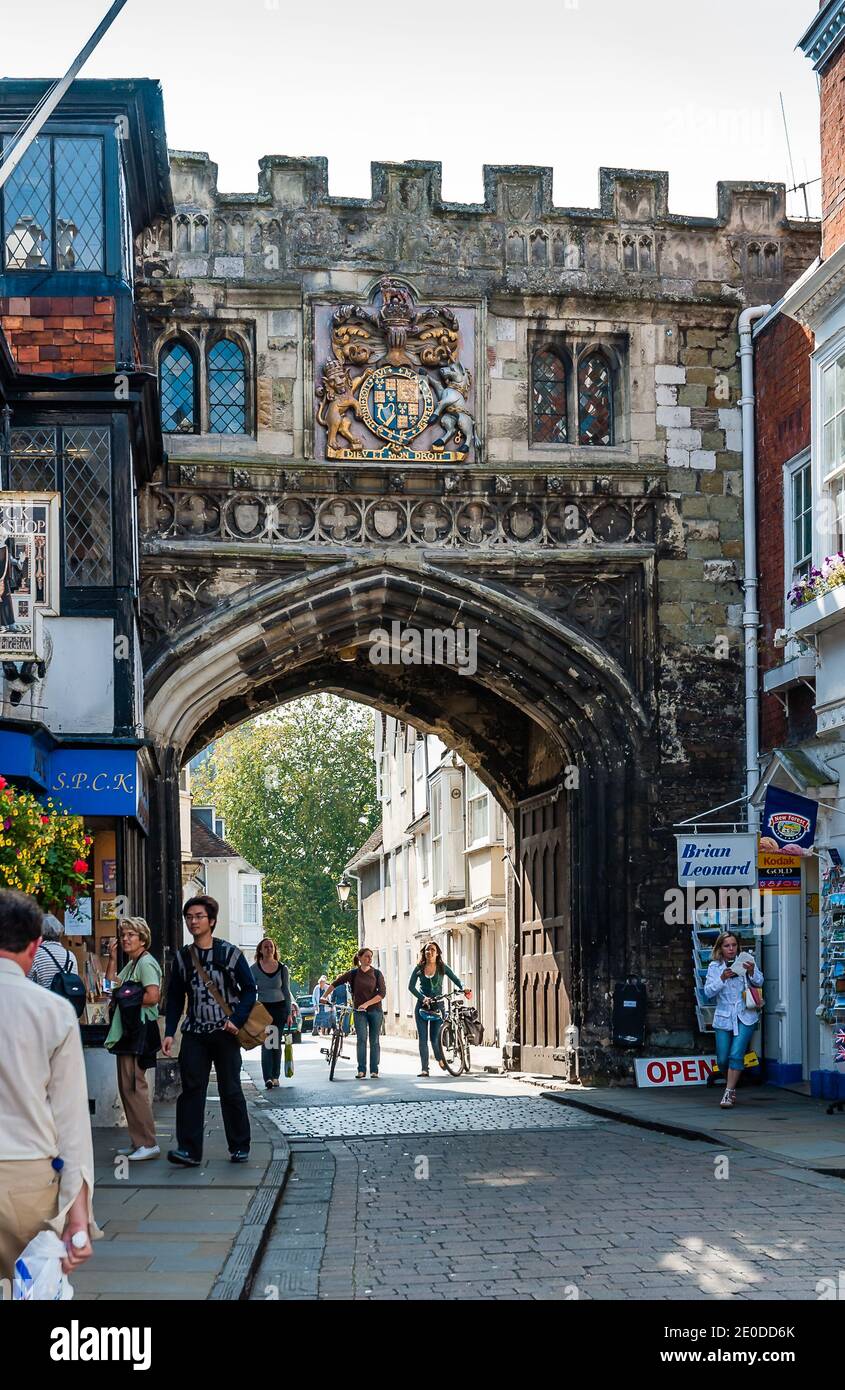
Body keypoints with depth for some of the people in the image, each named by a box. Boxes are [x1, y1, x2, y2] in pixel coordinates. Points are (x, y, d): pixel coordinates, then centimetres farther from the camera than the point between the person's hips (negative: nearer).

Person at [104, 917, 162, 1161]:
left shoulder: (146, 963, -12)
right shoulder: (131, 964, 19)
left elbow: (153, 996, -22)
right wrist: (112, 958, 14)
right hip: (126, 1031, 11)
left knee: (134, 1087, -10)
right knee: (128, 1088, 12)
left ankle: (148, 1144, -7)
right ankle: (138, 1143, 18)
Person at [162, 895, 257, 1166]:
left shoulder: (229, 953, -1)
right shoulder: (182, 957, 7)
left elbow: (250, 989, 1)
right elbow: (175, 998, 12)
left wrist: (237, 1020, -11)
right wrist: (170, 1033, 3)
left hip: (225, 1032, -2)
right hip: (194, 1033, 2)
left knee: (230, 1090, 3)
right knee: (191, 1090, -6)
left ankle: (240, 1147, 14)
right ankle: (189, 1149, -7)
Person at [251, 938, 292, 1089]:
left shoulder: (282, 968, 4)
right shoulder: (255, 969, 0)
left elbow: (286, 992, 9)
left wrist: (289, 1013, 5)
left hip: (279, 1008, 2)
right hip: (263, 1008, -2)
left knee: (277, 1044, 4)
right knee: (266, 1044, -12)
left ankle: (275, 1076, 14)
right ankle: (268, 1078, -18)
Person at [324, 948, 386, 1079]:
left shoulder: (377, 974, 0)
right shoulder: (353, 974, 1)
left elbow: (382, 993, -7)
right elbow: (335, 984, 10)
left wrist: (367, 1004, -17)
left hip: (375, 1010, 0)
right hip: (359, 1011, 0)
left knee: (374, 1040, 3)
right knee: (361, 1039, -12)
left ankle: (374, 1070, 9)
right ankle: (361, 1070, -13)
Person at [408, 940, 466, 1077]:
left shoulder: (442, 968, 3)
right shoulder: (419, 968, 4)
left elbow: (455, 980, 3)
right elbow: (411, 986, 1)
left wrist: (464, 990, -17)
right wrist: (423, 998, -13)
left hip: (437, 1005, -1)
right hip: (421, 1006, 1)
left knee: (435, 1038, -7)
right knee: (422, 1038, -2)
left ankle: (440, 1059, 23)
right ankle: (424, 1068, 2)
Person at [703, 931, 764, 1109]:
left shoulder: (745, 961, 0)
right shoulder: (714, 967, 2)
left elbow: (759, 982, -8)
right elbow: (708, 992, -5)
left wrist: (752, 972, -29)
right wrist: (722, 979, -21)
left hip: (745, 1016, -2)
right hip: (723, 1017, 2)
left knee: (736, 1055, -15)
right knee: (723, 1060, 3)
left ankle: (729, 1093, -10)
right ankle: (732, 1086, 30)